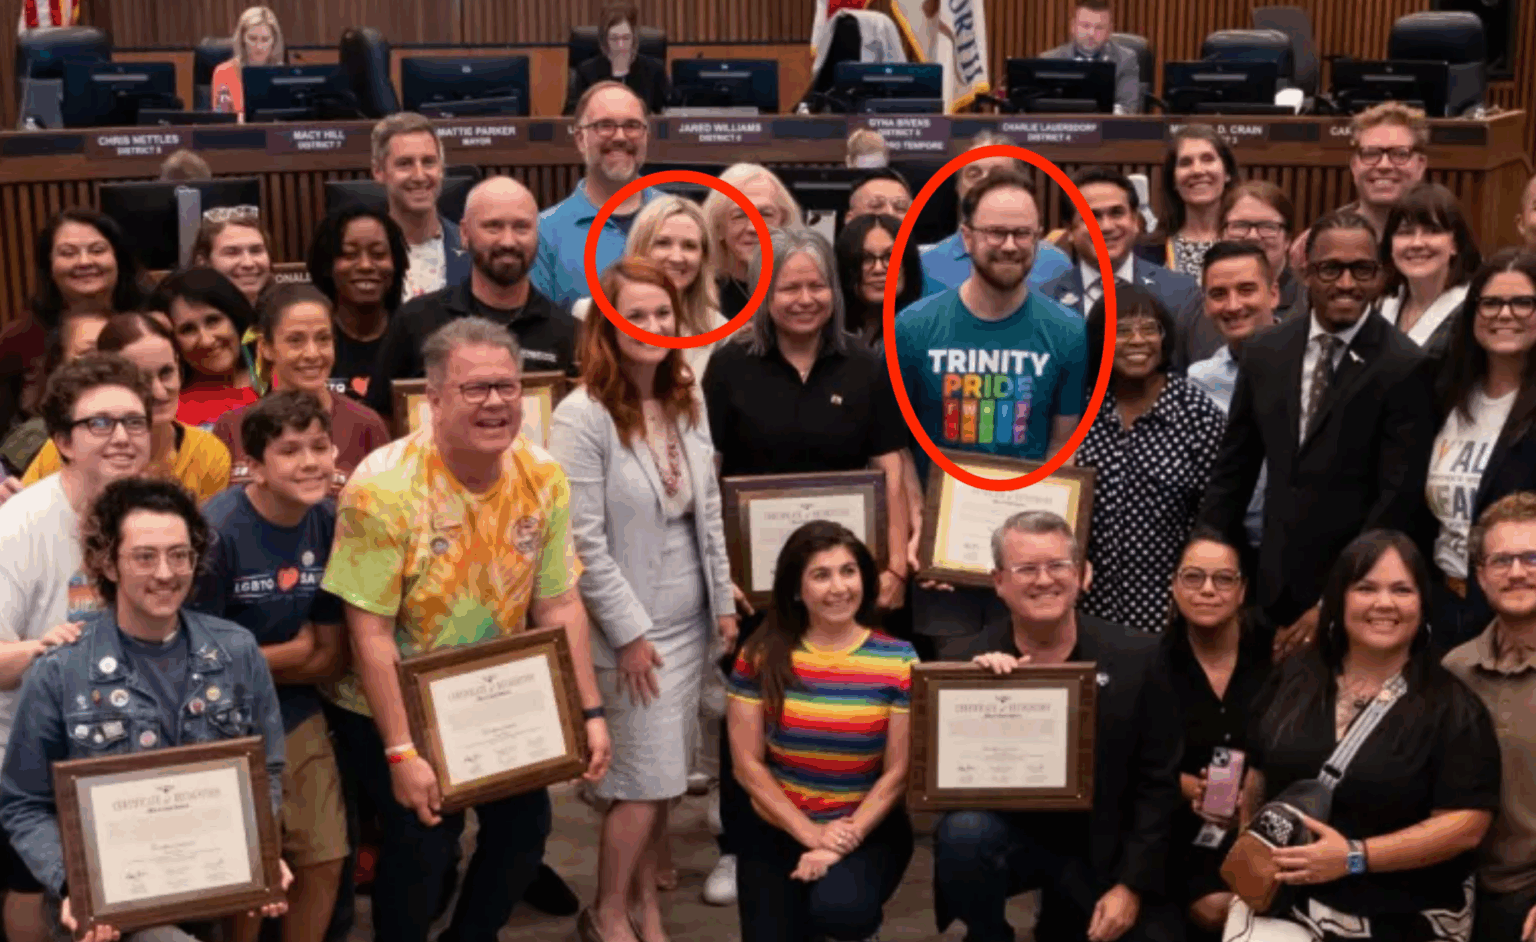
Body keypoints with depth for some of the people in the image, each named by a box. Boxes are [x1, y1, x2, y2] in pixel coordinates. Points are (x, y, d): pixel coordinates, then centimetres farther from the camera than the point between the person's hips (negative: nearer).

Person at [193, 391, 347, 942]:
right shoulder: (217, 532, -21)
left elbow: (330, 658, 1)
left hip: (297, 718, 5)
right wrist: (293, 652, -7)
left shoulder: (329, 524, -4)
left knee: (325, 862, 9)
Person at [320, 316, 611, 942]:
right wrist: (401, 753, -23)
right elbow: (371, 634, -22)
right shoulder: (385, 485, -23)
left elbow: (559, 606, -1)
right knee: (422, 843, -14)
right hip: (391, 710, -5)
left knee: (525, 826, 7)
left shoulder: (543, 478, -8)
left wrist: (589, 712, -6)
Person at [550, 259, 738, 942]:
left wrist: (723, 602, 9)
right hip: (633, 627, -6)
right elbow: (582, 541, -19)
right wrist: (630, 633, -16)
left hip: (690, 622, 6)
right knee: (647, 779, 0)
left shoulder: (687, 402, 5)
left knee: (664, 776, 14)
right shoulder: (583, 416, -17)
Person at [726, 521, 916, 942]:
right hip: (780, 829, 2)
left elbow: (898, 772, -7)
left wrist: (846, 840, -16)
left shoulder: (898, 661, -7)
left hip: (869, 828, -2)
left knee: (839, 908, -30)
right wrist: (812, 835, -12)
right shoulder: (762, 657, -5)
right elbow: (747, 764, -5)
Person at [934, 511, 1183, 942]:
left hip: (1104, 850, 2)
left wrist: (1132, 885, -7)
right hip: (1010, 834, -1)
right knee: (963, 832, -31)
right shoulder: (964, 658, -9)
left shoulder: (1136, 657, -7)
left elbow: (1159, 782, -2)